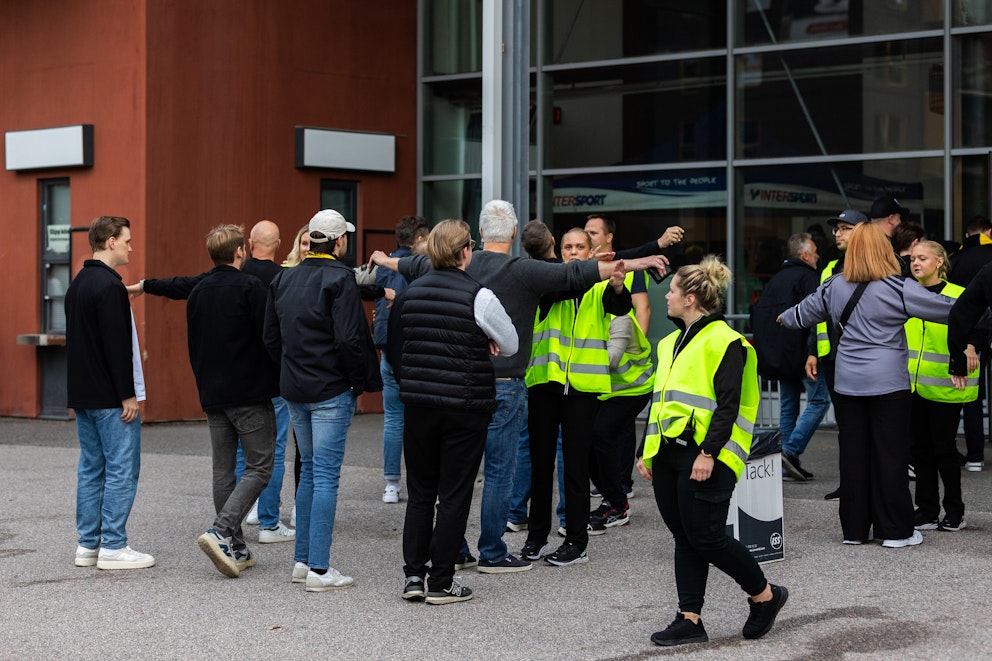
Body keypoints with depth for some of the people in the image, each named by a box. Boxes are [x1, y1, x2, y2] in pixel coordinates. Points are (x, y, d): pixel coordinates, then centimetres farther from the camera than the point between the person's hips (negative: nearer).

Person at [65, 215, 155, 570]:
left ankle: (88, 545, 15)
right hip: (110, 398, -10)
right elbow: (117, 345, -21)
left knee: (91, 468, 12)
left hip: (82, 395, 10)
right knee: (122, 470, -4)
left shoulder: (78, 284, 14)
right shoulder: (109, 286, -16)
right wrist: (128, 395, -18)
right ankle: (113, 547, -3)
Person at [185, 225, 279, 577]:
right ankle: (221, 531, -19)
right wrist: (278, 379, 1)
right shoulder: (250, 287, -10)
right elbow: (268, 336, -12)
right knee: (258, 467, -3)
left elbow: (192, 344, 17)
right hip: (250, 394, -7)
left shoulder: (197, 291, 11)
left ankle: (235, 549, 11)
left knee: (224, 470, 10)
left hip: (212, 394, 7)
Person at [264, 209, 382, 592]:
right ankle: (319, 570, -5)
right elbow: (349, 339, -20)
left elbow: (271, 337, 14)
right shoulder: (339, 279, -13)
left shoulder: (283, 279, 10)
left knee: (310, 471, 17)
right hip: (331, 391, -7)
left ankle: (303, 560, 20)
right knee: (326, 476, -5)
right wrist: (360, 382, -8)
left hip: (295, 389, 7)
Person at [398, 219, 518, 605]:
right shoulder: (478, 296, -12)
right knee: (454, 495, 3)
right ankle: (440, 583, 5)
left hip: (417, 403, 5)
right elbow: (510, 345, -2)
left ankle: (413, 576, 13)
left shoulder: (412, 293, 5)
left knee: (420, 492, 14)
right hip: (464, 406, -5)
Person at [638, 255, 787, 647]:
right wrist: (646, 452, 17)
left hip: (704, 458, -8)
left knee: (706, 538, -7)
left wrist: (708, 453, -22)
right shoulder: (671, 344, 18)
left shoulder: (724, 342, -9)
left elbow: (728, 405, -15)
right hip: (668, 454, 8)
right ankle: (689, 619, 11)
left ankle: (765, 596, 12)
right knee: (684, 538, 8)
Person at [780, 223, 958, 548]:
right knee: (890, 454, 1)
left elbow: (807, 311, 23)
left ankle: (854, 528, 15)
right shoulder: (898, 289, -10)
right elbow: (945, 308, -8)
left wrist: (785, 318, 44)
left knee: (853, 453, 9)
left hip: (847, 384, 4)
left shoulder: (835, 287, 5)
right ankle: (895, 530, 5)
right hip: (888, 383, -4)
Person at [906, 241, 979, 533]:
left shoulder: (958, 296, -6)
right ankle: (927, 511, 17)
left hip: (944, 386, -5)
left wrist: (969, 346, -32)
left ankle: (954, 512, 12)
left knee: (943, 446, 0)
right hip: (914, 385, 5)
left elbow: (975, 325, -14)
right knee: (921, 446, 9)